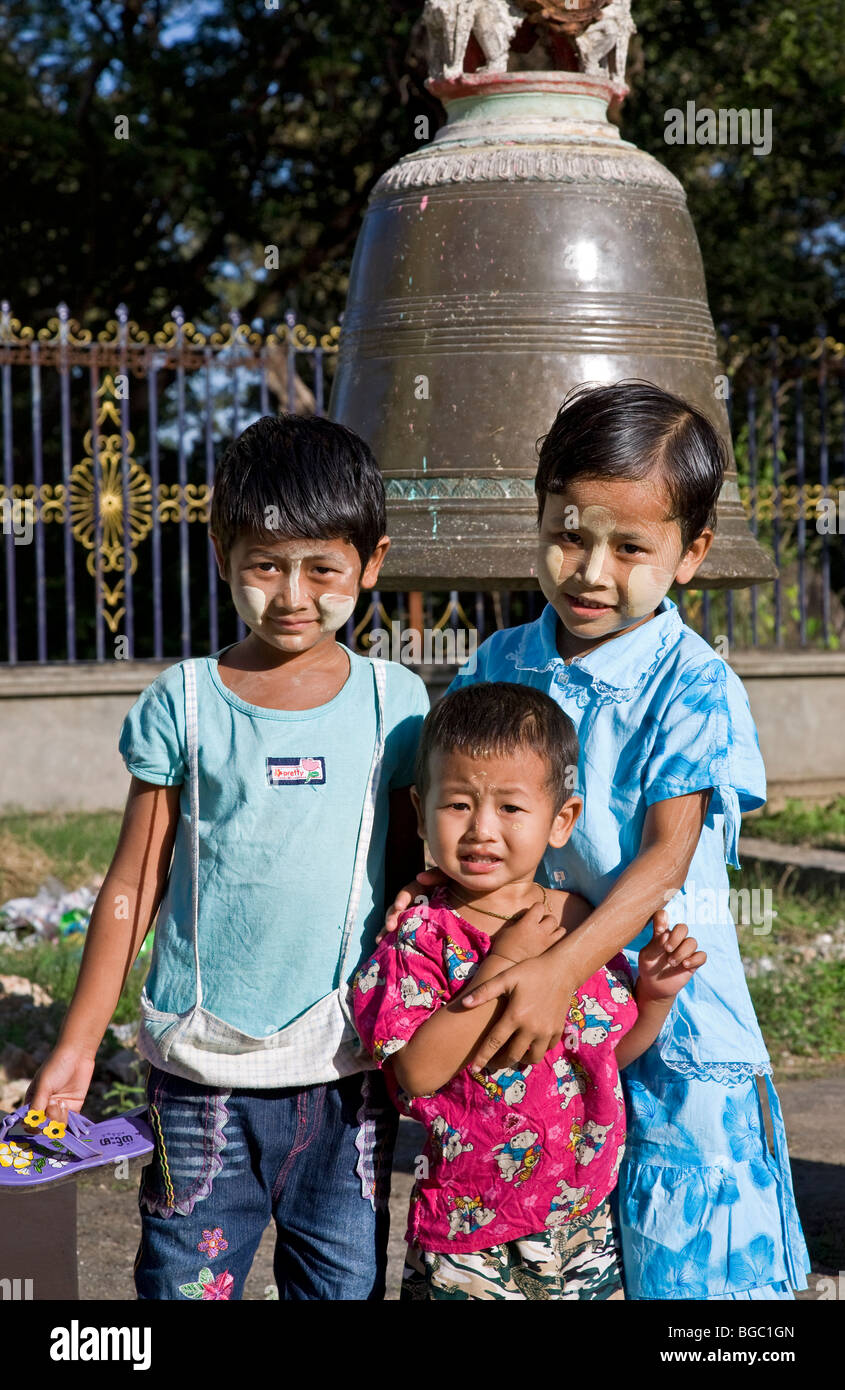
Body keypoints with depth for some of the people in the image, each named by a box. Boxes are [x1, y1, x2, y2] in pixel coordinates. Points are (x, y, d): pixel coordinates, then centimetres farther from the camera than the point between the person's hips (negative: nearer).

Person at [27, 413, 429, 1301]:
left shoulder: (393, 704, 2)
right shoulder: (184, 704, -1)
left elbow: (411, 875, 10)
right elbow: (134, 884, 4)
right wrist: (77, 1045, 3)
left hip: (348, 1064, 1)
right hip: (202, 1065, -1)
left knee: (346, 1279, 9)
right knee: (186, 1277, 5)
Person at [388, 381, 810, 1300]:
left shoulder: (693, 687, -11)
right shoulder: (498, 667, 4)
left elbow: (664, 859, -19)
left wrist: (562, 970, -31)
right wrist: (431, 878, -7)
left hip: (670, 1020, -4)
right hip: (533, 1018, 4)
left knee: (682, 1264, -1)